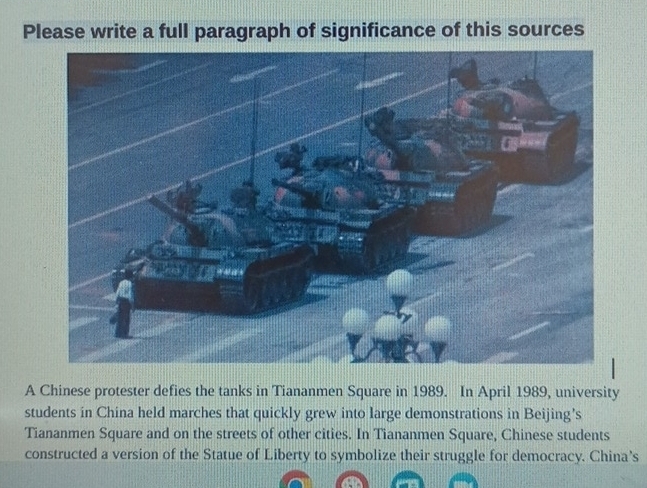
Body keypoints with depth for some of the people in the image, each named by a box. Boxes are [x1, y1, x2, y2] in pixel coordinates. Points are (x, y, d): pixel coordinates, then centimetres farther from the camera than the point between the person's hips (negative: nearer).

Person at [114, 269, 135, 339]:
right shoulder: (129, 284, -13)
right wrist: (132, 305, -9)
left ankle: (118, 333, 16)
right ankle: (125, 334, 3)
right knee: (126, 319, 1)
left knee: (120, 318, 12)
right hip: (126, 302, -6)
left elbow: (117, 293, 9)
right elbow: (130, 295, -15)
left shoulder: (121, 283, 6)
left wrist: (117, 303, 17)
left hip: (120, 300, 6)